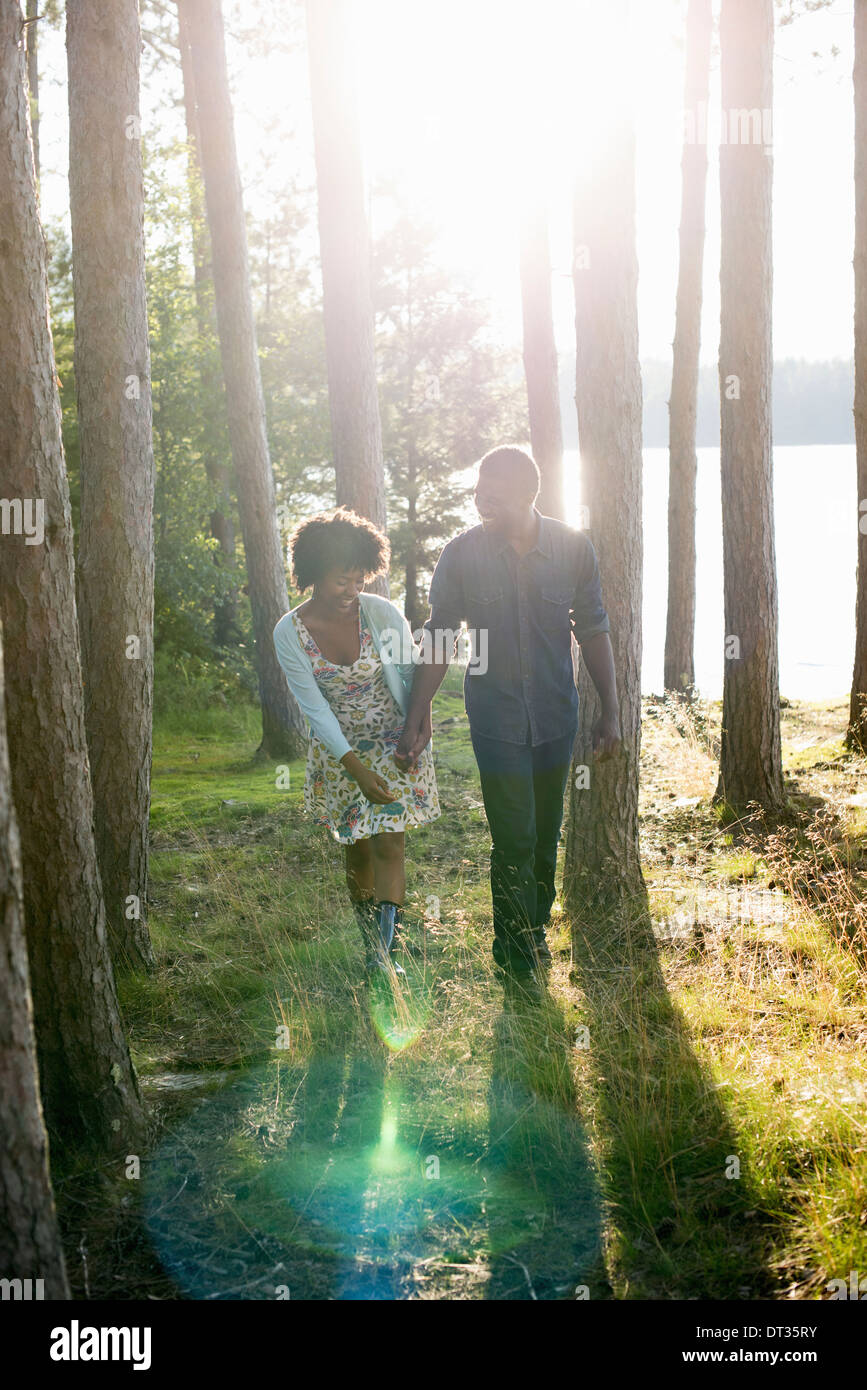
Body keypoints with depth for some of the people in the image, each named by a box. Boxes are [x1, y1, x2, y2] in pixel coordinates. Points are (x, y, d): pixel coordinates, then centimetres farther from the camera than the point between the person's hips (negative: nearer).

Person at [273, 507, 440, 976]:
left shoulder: (382, 613, -13)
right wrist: (356, 767, -22)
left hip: (395, 746, -1)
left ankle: (385, 951, -7)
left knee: (389, 846, -9)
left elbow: (412, 676, -1)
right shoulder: (289, 633, -13)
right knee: (357, 850, 8)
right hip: (339, 753, 1)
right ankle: (371, 941, 23)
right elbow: (315, 708, -14)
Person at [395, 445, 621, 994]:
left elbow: (594, 631, 1)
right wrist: (417, 717, -4)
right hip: (496, 718, -2)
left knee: (546, 834, 15)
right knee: (514, 840, -3)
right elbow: (440, 639, -3)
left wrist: (611, 711, 1)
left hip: (556, 716, 2)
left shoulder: (573, 548, -8)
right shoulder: (463, 554, -11)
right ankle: (516, 954, 14)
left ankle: (535, 928, 37)